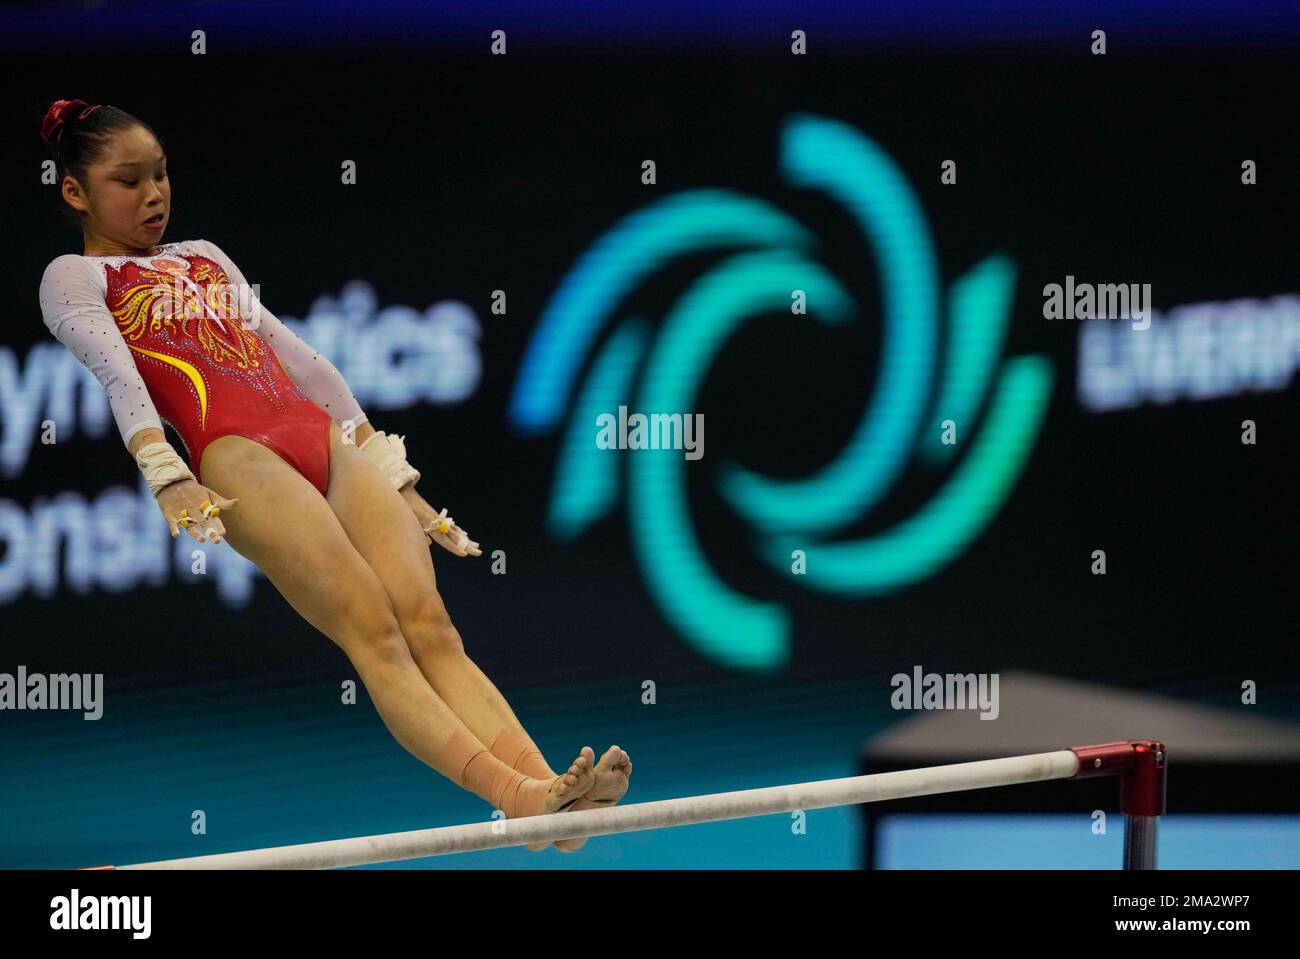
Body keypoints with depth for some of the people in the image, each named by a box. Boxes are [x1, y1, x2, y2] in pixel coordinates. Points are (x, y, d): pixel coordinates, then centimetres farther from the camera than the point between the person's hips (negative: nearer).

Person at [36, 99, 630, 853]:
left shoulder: (207, 259, 34)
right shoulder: (75, 277, 16)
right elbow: (116, 373, -3)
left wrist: (392, 474, 23)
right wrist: (168, 479, -22)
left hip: (326, 437, 5)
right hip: (236, 453, -5)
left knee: (429, 623, -17)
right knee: (371, 627, -25)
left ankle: (550, 793, -38)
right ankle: (515, 796, -43)